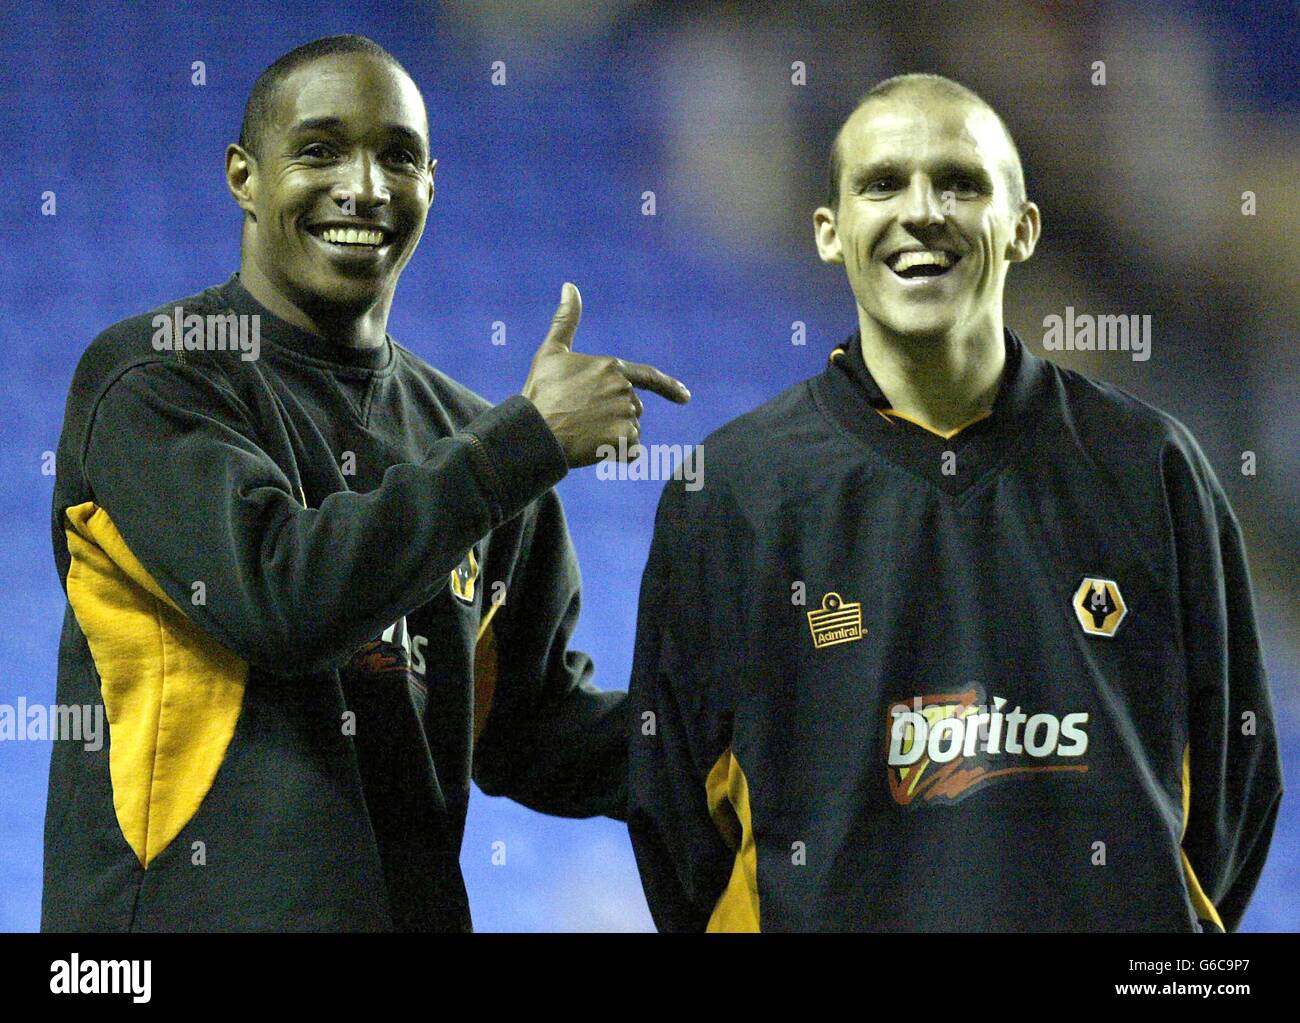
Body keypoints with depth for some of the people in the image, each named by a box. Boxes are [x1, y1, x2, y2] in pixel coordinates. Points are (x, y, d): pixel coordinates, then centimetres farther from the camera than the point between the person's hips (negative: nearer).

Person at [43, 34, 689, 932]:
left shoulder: (467, 437, 11)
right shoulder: (151, 379, -7)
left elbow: (525, 728, 14)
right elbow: (280, 593, -22)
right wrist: (532, 438, -15)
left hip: (418, 907, 6)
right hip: (189, 907, -6)